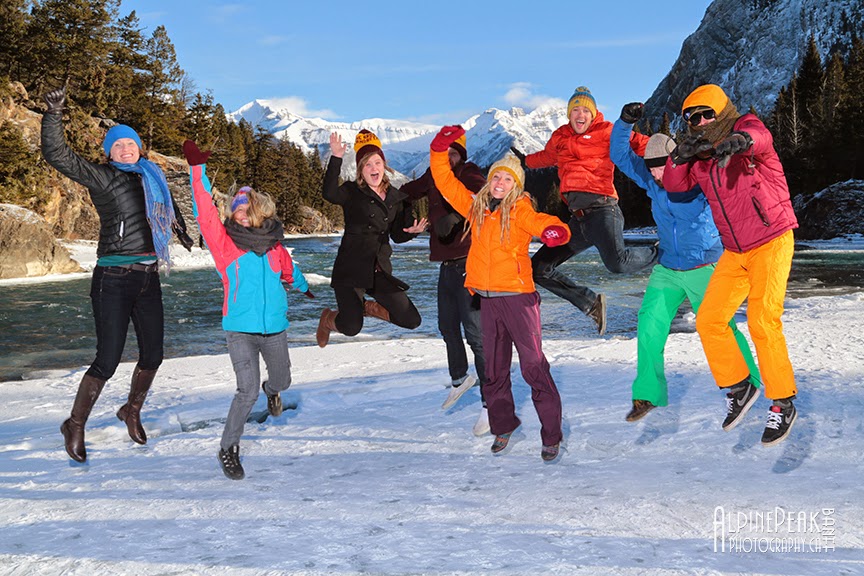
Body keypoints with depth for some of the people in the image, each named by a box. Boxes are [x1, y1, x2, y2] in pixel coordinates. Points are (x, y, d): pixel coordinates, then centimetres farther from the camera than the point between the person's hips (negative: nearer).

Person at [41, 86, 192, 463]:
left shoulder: (151, 176, 14)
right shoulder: (101, 177, -3)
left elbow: (167, 204, 35)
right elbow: (57, 155, -15)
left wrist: (181, 231, 47)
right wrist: (54, 115, -26)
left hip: (148, 278, 6)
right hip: (114, 279, -6)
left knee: (153, 354, 10)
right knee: (107, 361, -8)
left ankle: (132, 411, 35)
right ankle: (75, 425, 13)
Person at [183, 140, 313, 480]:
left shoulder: (273, 244, 3)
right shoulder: (224, 242, -6)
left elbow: (288, 268, 24)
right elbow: (204, 213, -18)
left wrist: (303, 287, 43)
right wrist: (197, 170, -25)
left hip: (275, 328, 4)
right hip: (240, 330, -4)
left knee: (281, 381, 21)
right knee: (248, 391, -15)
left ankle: (271, 391, 60)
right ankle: (229, 448, 7)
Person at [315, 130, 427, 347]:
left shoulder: (396, 197, 11)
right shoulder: (352, 192, -4)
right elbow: (329, 194, -26)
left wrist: (412, 231, -5)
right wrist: (336, 158, -31)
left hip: (380, 270, 5)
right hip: (351, 269, -5)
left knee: (411, 320, 0)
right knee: (352, 327, -18)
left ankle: (369, 307, 25)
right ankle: (329, 319, 20)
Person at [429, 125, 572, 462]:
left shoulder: (519, 208, -4)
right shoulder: (476, 206, 10)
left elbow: (537, 221, -24)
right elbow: (445, 182, 18)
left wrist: (553, 229, -45)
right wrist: (440, 149, 10)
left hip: (518, 295, -5)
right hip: (487, 297, 5)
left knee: (533, 365, -5)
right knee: (495, 368, 15)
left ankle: (551, 435, 3)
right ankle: (502, 427, 31)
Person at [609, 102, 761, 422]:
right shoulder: (651, 181, -3)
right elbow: (620, 155, -2)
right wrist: (625, 122, -16)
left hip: (704, 270, -4)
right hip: (667, 270, 5)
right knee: (649, 327, -3)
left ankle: (749, 384, 17)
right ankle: (648, 395, 9)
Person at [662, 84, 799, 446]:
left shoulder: (746, 128, -9)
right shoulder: (700, 155, 6)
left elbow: (759, 138, -33)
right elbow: (673, 184, -6)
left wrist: (740, 141, -57)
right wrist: (682, 154, -25)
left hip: (771, 242, -6)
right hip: (735, 252, 6)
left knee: (762, 322, -16)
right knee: (708, 321, 0)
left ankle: (783, 404, 0)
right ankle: (738, 387, 19)